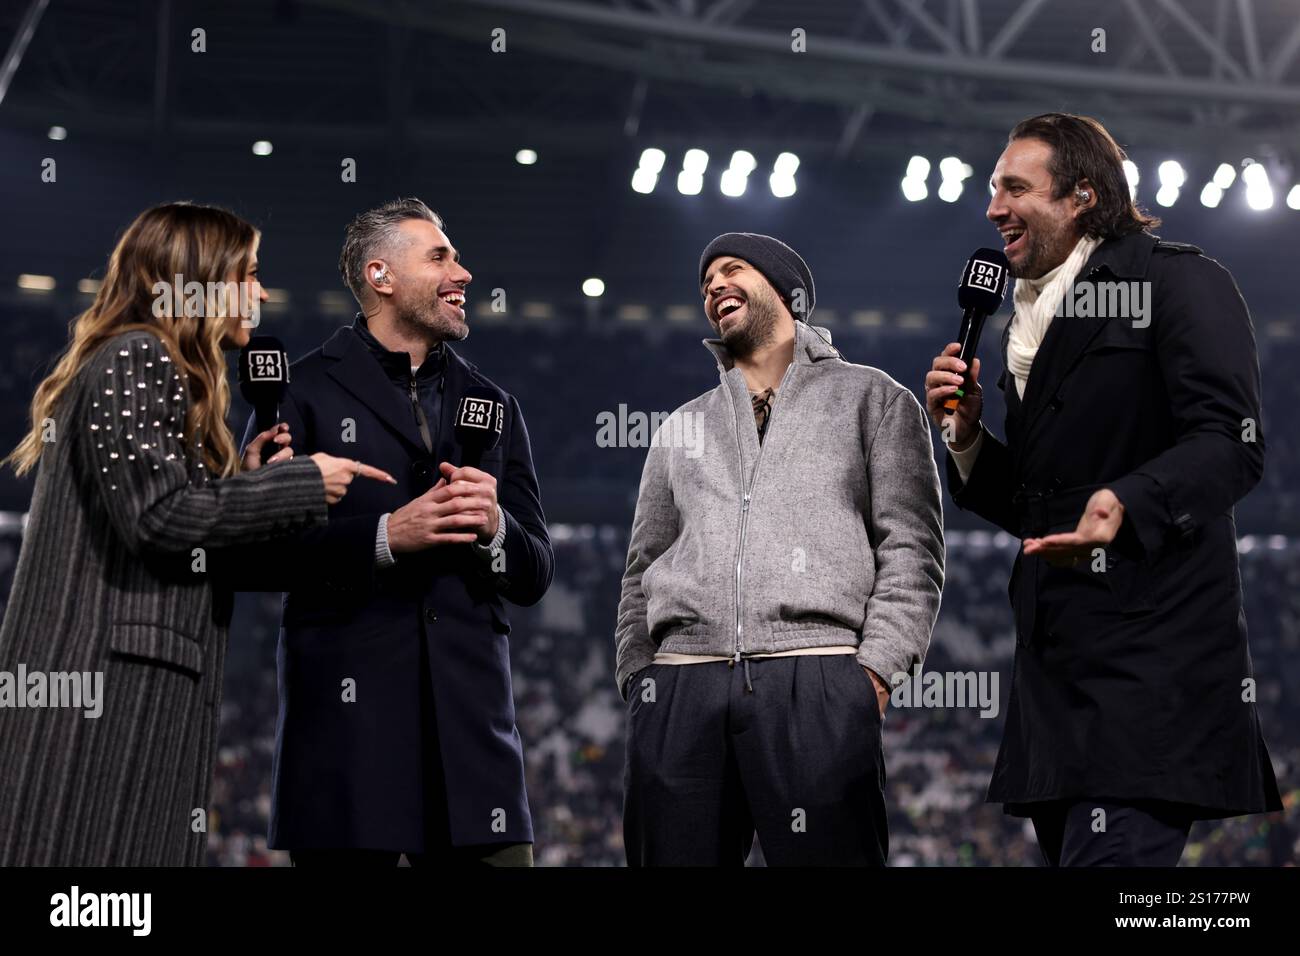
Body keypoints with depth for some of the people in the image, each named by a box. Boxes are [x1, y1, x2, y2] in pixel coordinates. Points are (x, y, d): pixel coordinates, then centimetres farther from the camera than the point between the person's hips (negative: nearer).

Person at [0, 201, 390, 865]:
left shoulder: (148, 366, 22)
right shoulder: (135, 359, -8)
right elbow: (159, 511, -19)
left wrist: (245, 473, 10)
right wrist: (303, 483, -10)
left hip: (133, 676, 10)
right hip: (110, 679, -10)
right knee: (97, 852, -9)